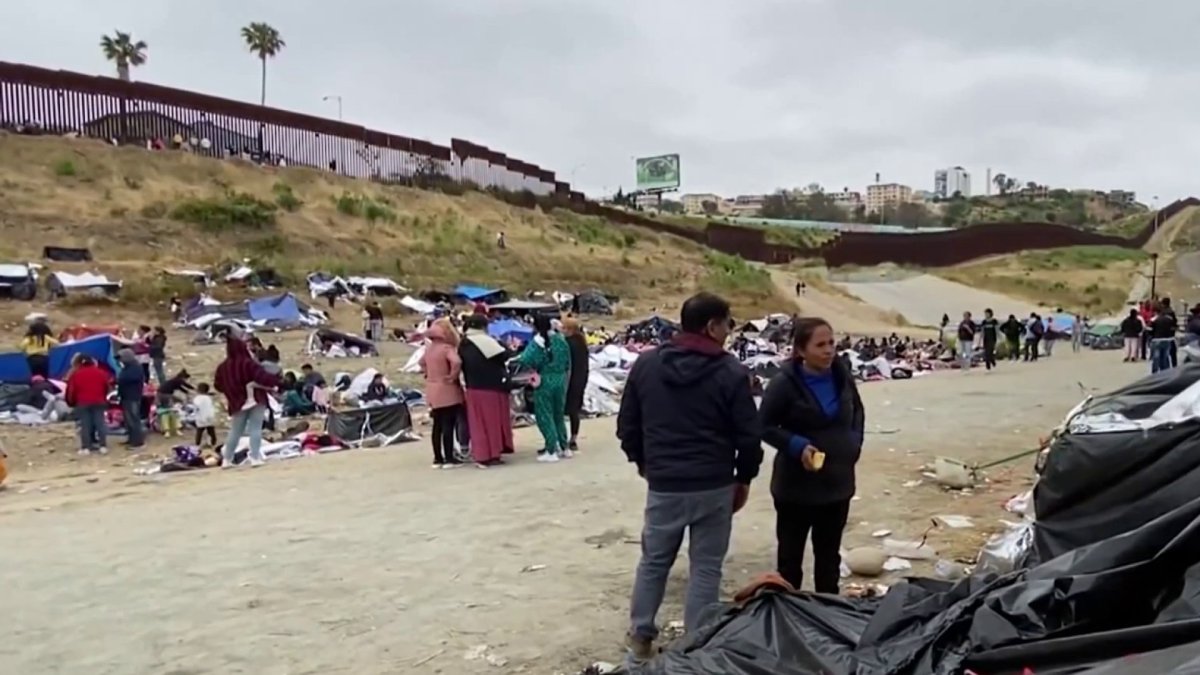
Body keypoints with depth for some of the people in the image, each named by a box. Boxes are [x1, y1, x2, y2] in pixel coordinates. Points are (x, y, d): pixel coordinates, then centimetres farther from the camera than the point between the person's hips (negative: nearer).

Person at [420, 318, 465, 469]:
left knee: (437, 426, 13)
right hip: (447, 391, -8)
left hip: (433, 391, 8)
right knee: (448, 425, -4)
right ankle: (449, 459, -2)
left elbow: (422, 362, 26)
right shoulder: (447, 348, -17)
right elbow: (456, 362, -35)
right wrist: (453, 377, -21)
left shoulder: (428, 348, 8)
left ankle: (438, 459, 18)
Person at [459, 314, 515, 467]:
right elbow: (503, 356, -13)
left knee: (477, 423, 9)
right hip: (491, 387, -6)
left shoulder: (463, 344, 8)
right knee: (492, 420, 4)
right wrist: (503, 347, 5)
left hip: (473, 388, 6)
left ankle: (480, 455, 11)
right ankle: (492, 455, 8)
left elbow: (462, 364, 12)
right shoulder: (484, 340, -15)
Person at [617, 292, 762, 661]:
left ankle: (640, 636, 25)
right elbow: (749, 435, -7)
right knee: (705, 567, 9)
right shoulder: (730, 371, -11)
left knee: (654, 560, 17)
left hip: (663, 484, 3)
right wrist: (744, 478, 8)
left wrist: (642, 462, 23)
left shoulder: (645, 364, 0)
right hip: (714, 486, -3)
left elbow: (627, 425, 7)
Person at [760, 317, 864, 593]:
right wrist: (797, 446, -23)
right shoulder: (784, 383, -18)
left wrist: (855, 441, 2)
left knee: (829, 553, 18)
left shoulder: (842, 375, -2)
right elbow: (765, 426, -10)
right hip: (796, 485, -5)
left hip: (838, 482, 5)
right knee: (791, 554, 7)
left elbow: (858, 410, 17)